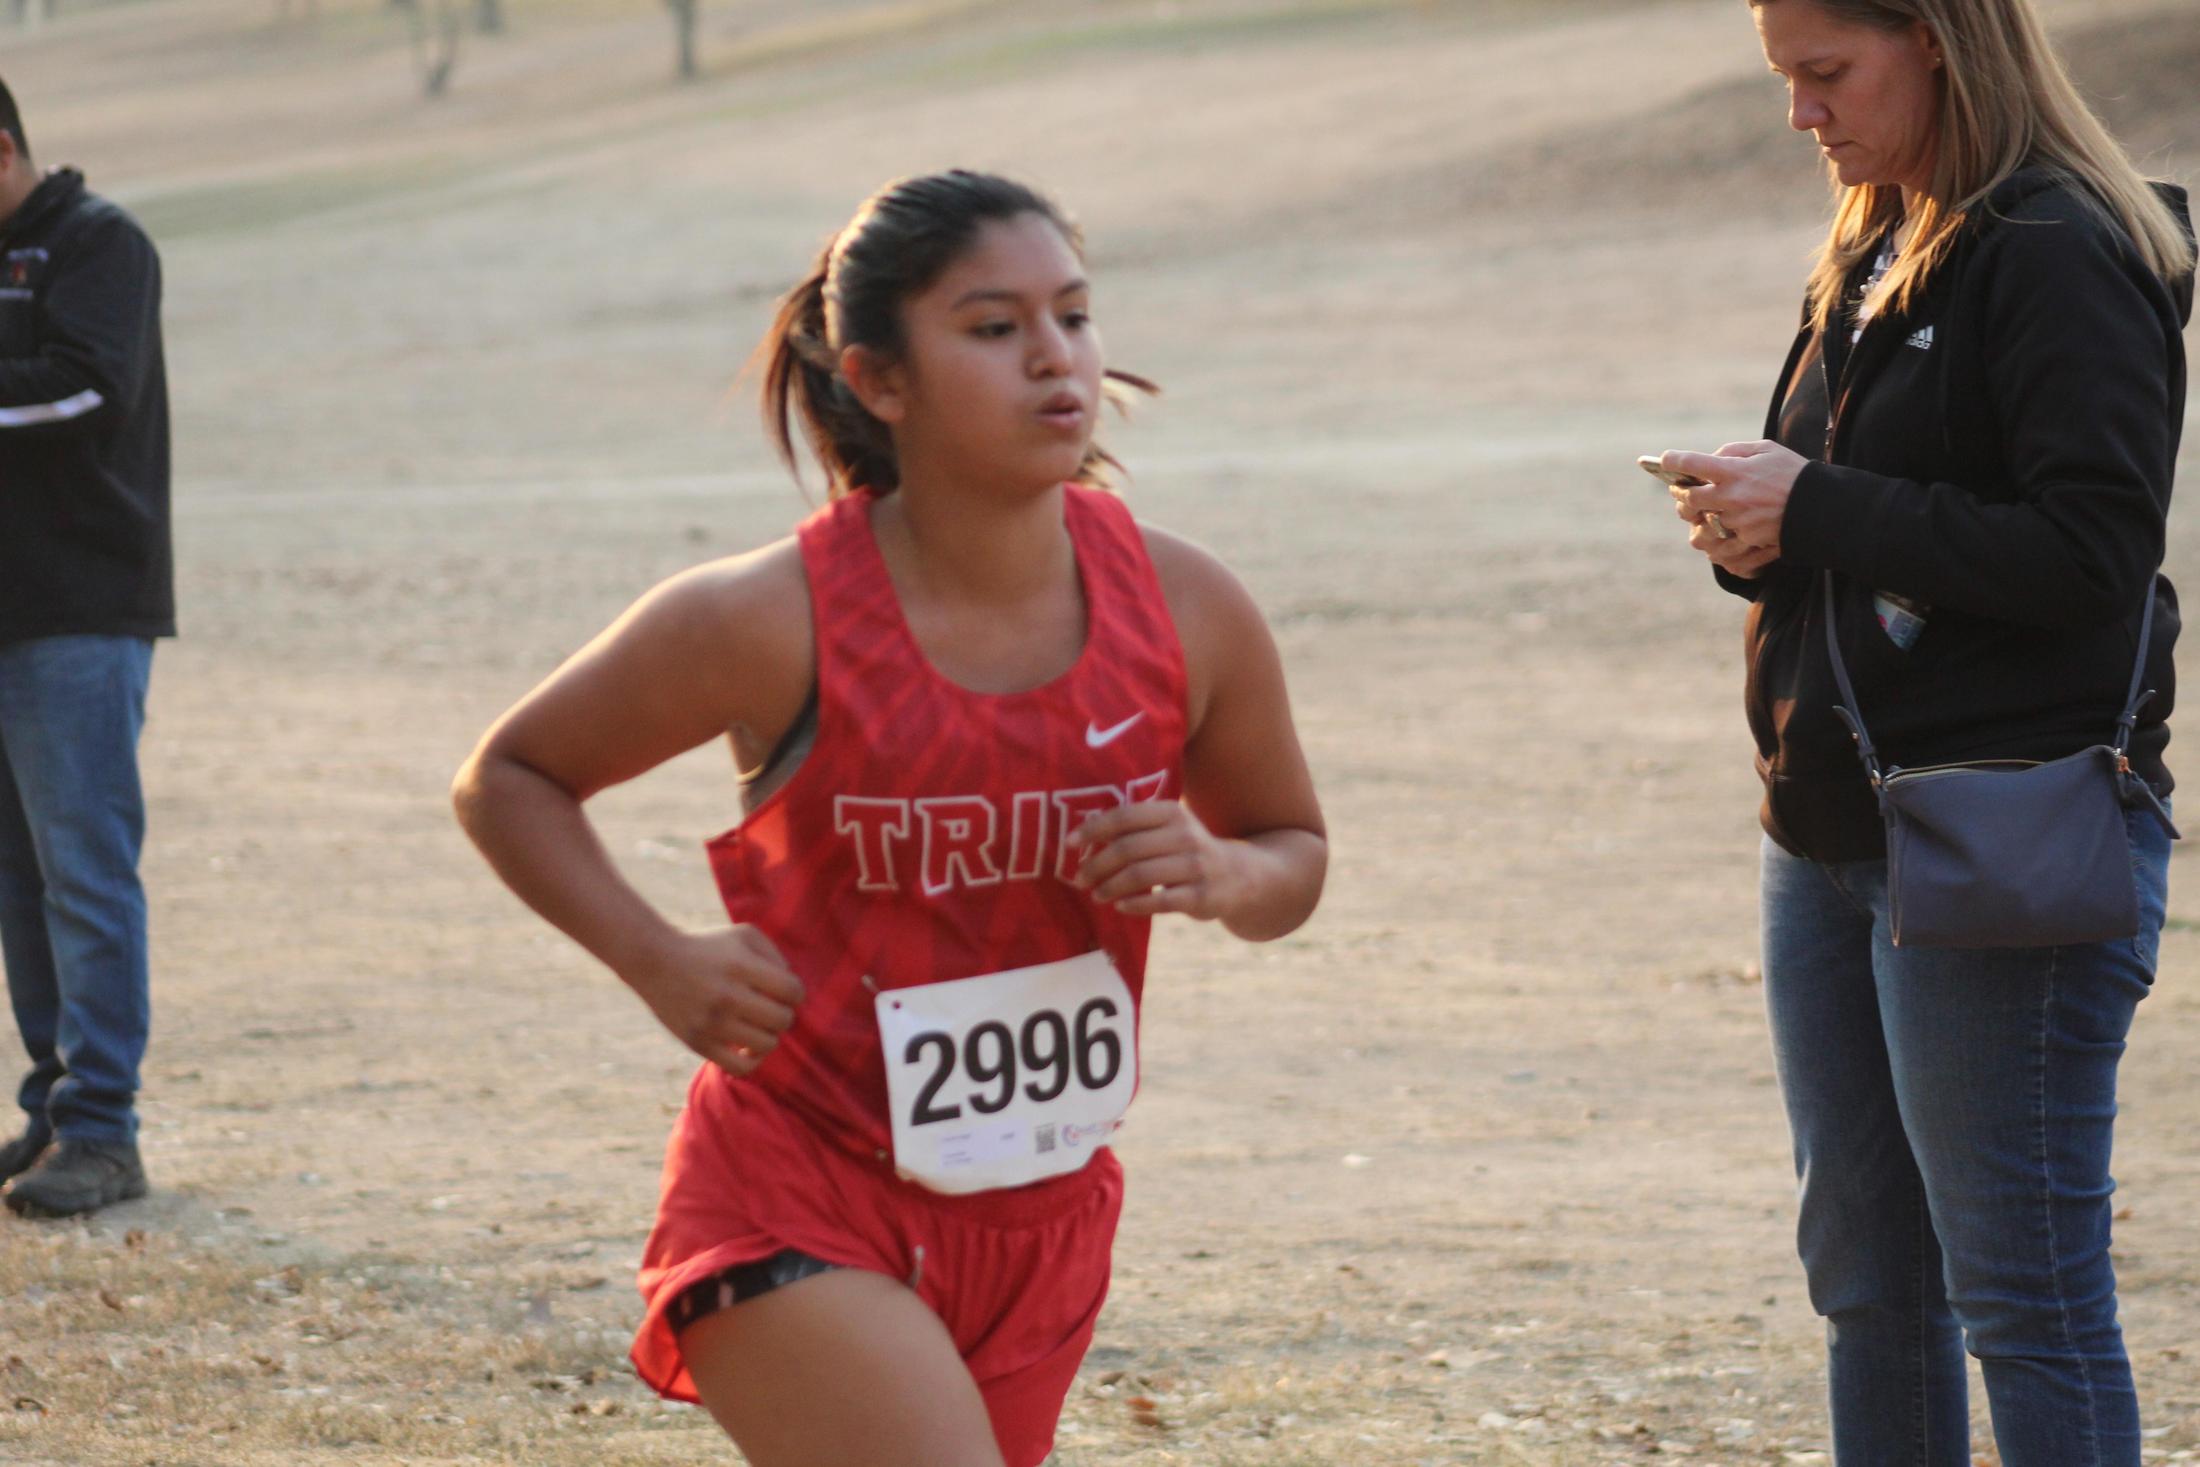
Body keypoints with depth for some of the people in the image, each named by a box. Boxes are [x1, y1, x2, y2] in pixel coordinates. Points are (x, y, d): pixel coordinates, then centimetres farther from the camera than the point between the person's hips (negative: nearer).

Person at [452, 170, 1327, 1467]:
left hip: (1039, 1219, 5)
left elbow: (1296, 852, 11)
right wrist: (660, 962, -16)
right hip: (798, 1202, -5)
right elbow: (509, 778, -1)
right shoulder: (775, 624, -16)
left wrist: (1222, 875, -13)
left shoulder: (1187, 611, -6)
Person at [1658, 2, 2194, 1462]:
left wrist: (1818, 512, -18)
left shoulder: (2063, 258, -13)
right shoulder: (1876, 259, 14)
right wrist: (1763, 523, 0)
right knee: (1867, 1277, 15)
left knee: (2024, 1289, -5)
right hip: (1834, 834, 9)